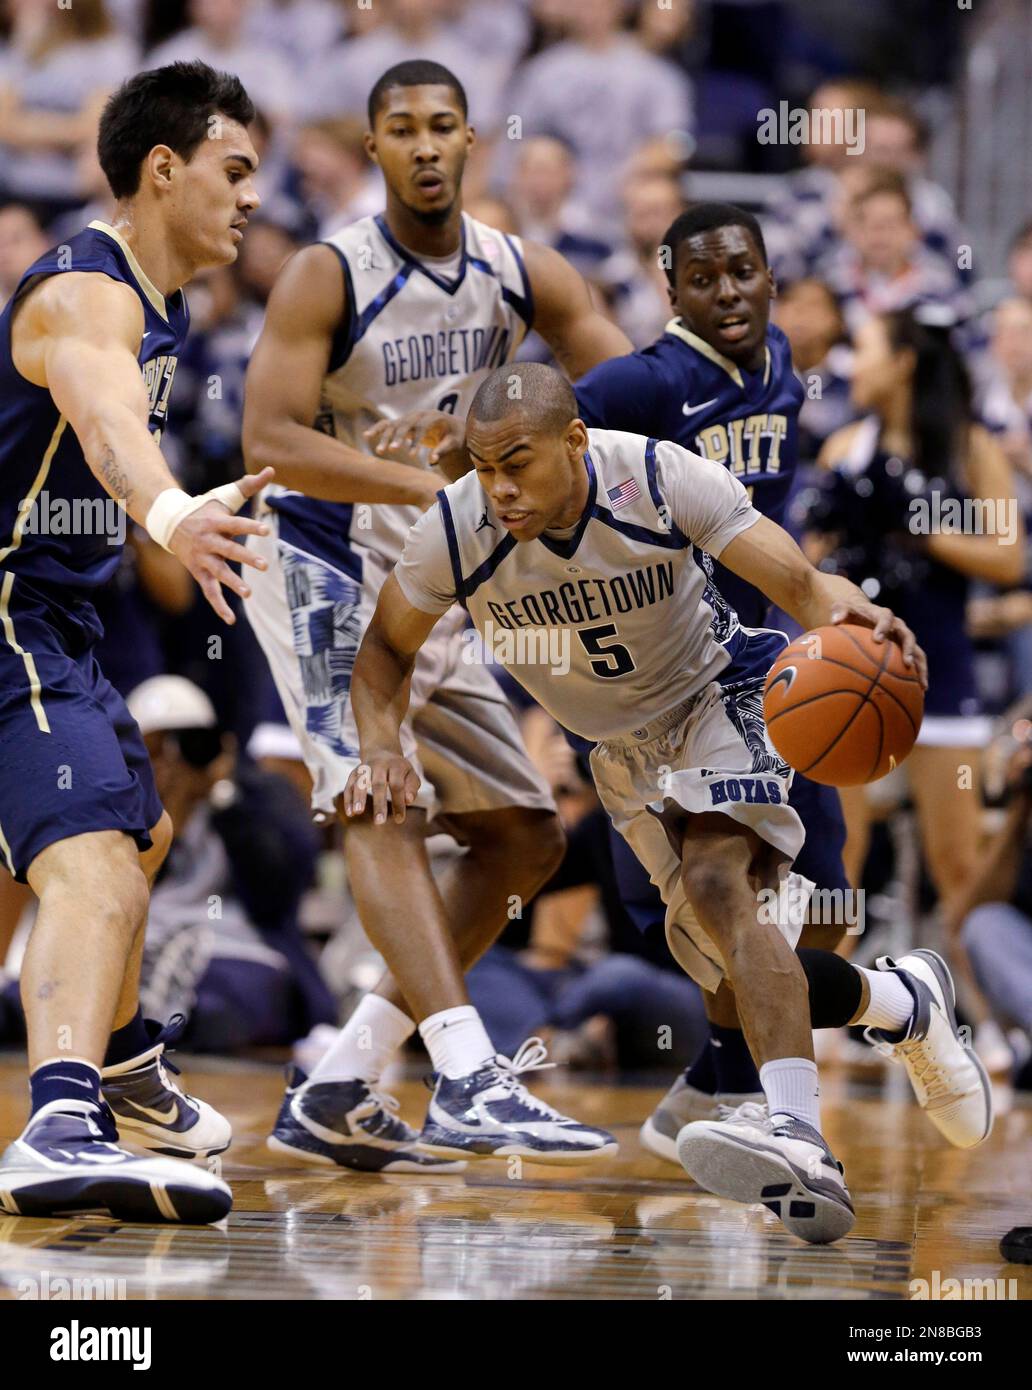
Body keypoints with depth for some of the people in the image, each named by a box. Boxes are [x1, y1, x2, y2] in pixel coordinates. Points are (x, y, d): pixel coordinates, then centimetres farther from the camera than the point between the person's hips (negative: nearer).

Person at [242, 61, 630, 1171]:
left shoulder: (524, 276, 1)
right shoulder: (328, 278, -14)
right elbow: (269, 441, -24)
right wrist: (435, 484, -33)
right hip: (322, 568, -7)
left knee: (525, 839, 5)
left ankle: (337, 1090, 8)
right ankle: (471, 1081, -36)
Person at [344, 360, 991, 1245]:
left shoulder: (662, 478, -27)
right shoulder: (454, 532, -21)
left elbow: (799, 580, -28)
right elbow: (386, 651, -5)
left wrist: (848, 614, -52)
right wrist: (382, 748, -25)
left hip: (710, 699, -4)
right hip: (612, 749, 4)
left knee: (715, 882, -32)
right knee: (741, 960, -2)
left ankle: (803, 1142, -46)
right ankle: (905, 1003, 29)